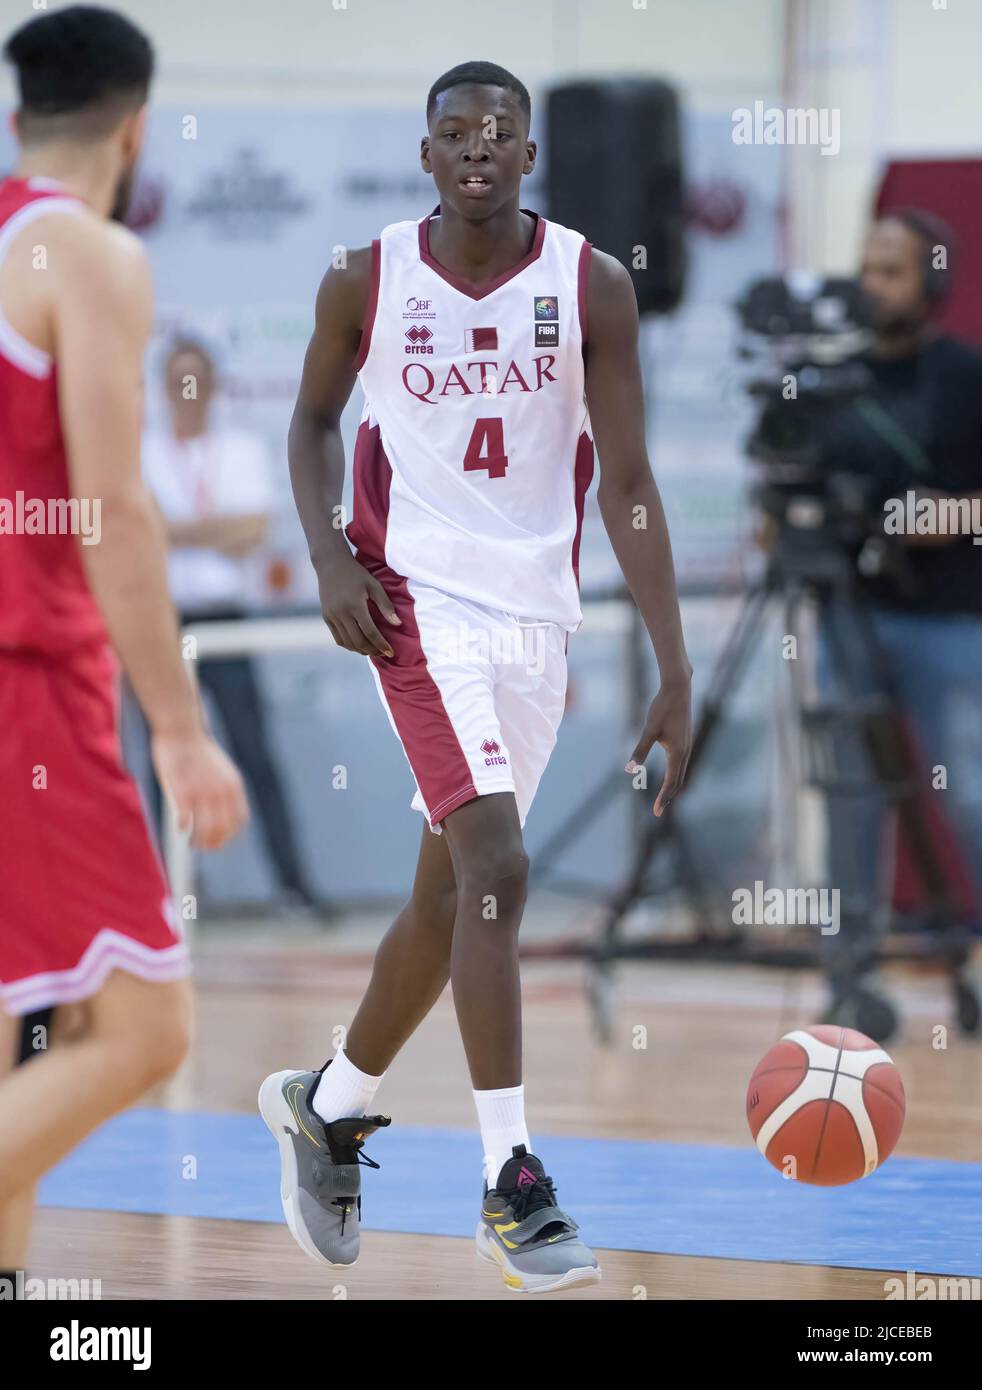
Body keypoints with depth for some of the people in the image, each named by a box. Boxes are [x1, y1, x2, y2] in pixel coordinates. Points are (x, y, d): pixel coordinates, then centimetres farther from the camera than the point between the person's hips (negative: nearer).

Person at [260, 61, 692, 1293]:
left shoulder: (591, 287, -5)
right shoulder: (366, 281, -5)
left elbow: (628, 485, -6)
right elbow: (314, 419, 12)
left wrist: (675, 672, -11)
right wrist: (330, 559, -5)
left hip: (536, 611, 3)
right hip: (418, 593, -3)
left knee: (449, 891, 14)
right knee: (496, 867, -19)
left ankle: (327, 1106, 37)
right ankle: (511, 1182, -16)